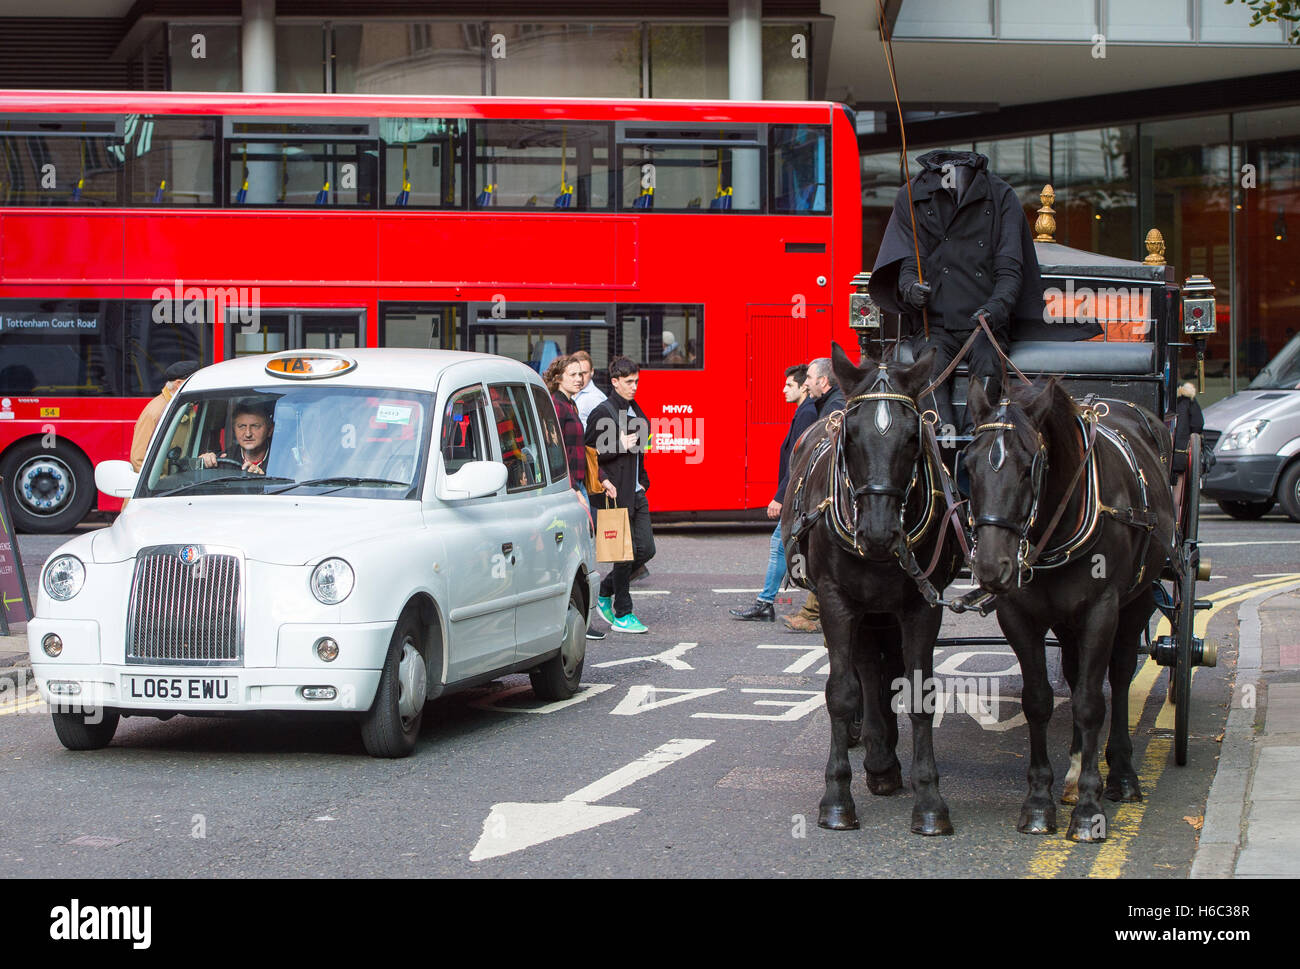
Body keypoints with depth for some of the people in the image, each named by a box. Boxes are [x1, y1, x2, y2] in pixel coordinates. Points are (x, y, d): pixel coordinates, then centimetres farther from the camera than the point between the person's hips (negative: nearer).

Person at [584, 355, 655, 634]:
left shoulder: (636, 412, 15)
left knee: (645, 549, 5)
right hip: (617, 495, -8)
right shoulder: (603, 413, -9)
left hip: (637, 494, 8)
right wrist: (620, 446, -18)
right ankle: (622, 614, 5)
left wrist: (642, 481, 16)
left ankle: (605, 592, 23)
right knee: (625, 553, -5)